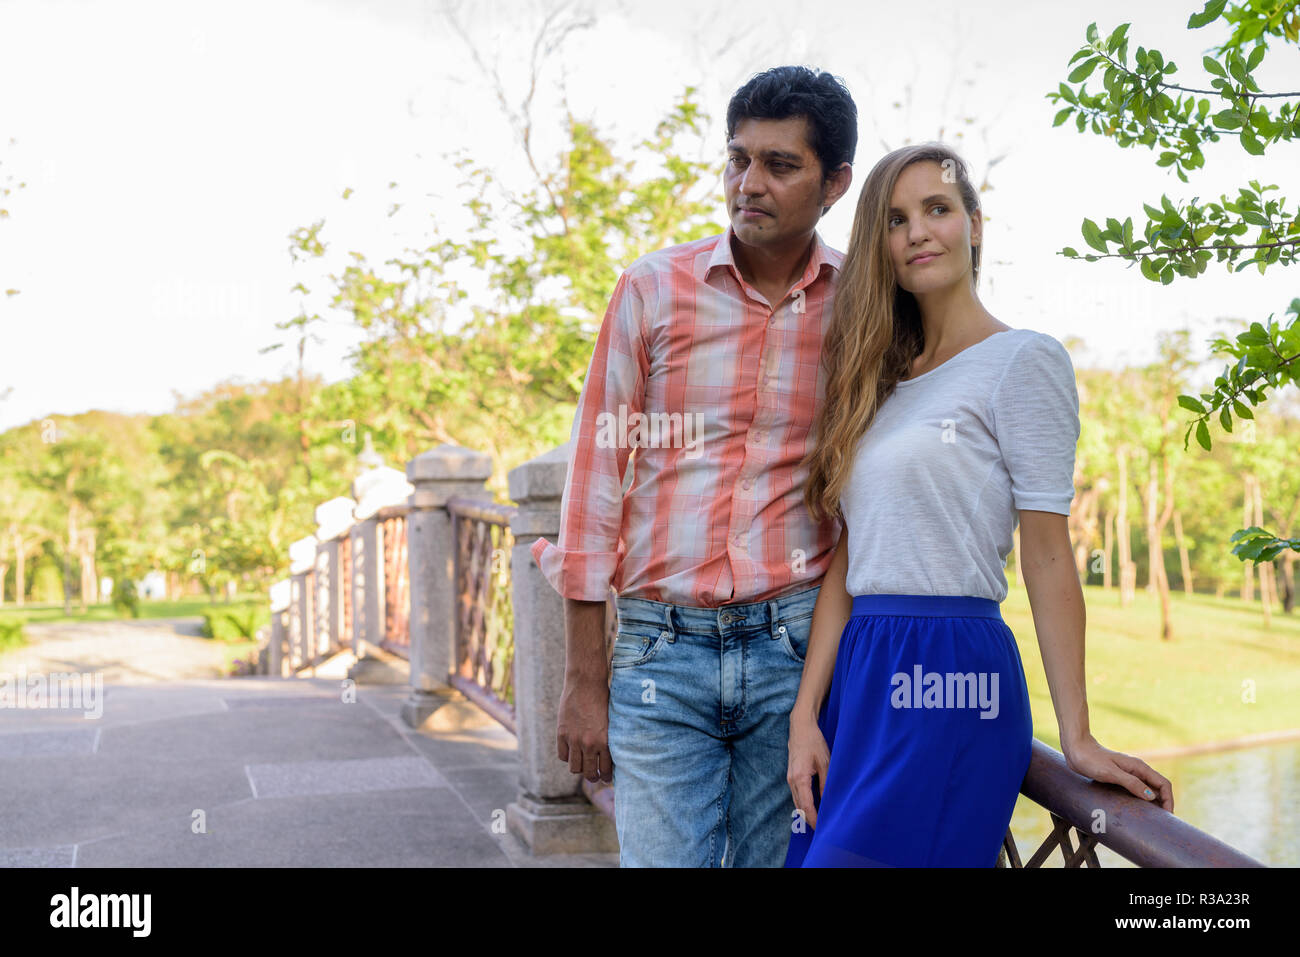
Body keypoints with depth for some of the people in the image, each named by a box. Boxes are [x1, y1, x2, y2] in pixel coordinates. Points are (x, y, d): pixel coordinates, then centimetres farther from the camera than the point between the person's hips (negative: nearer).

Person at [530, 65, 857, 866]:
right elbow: (598, 472, 2)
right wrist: (585, 679, 1)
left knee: (775, 858, 9)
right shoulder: (654, 289, 1)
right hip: (662, 649, 0)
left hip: (799, 646, 1)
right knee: (660, 854, -1)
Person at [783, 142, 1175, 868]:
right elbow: (850, 557, 9)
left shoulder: (1024, 359, -4)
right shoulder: (878, 379, 15)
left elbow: (1048, 555, -8)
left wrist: (1077, 739, -11)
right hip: (859, 672, 7)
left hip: (952, 675, -7)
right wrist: (807, 713, 2)